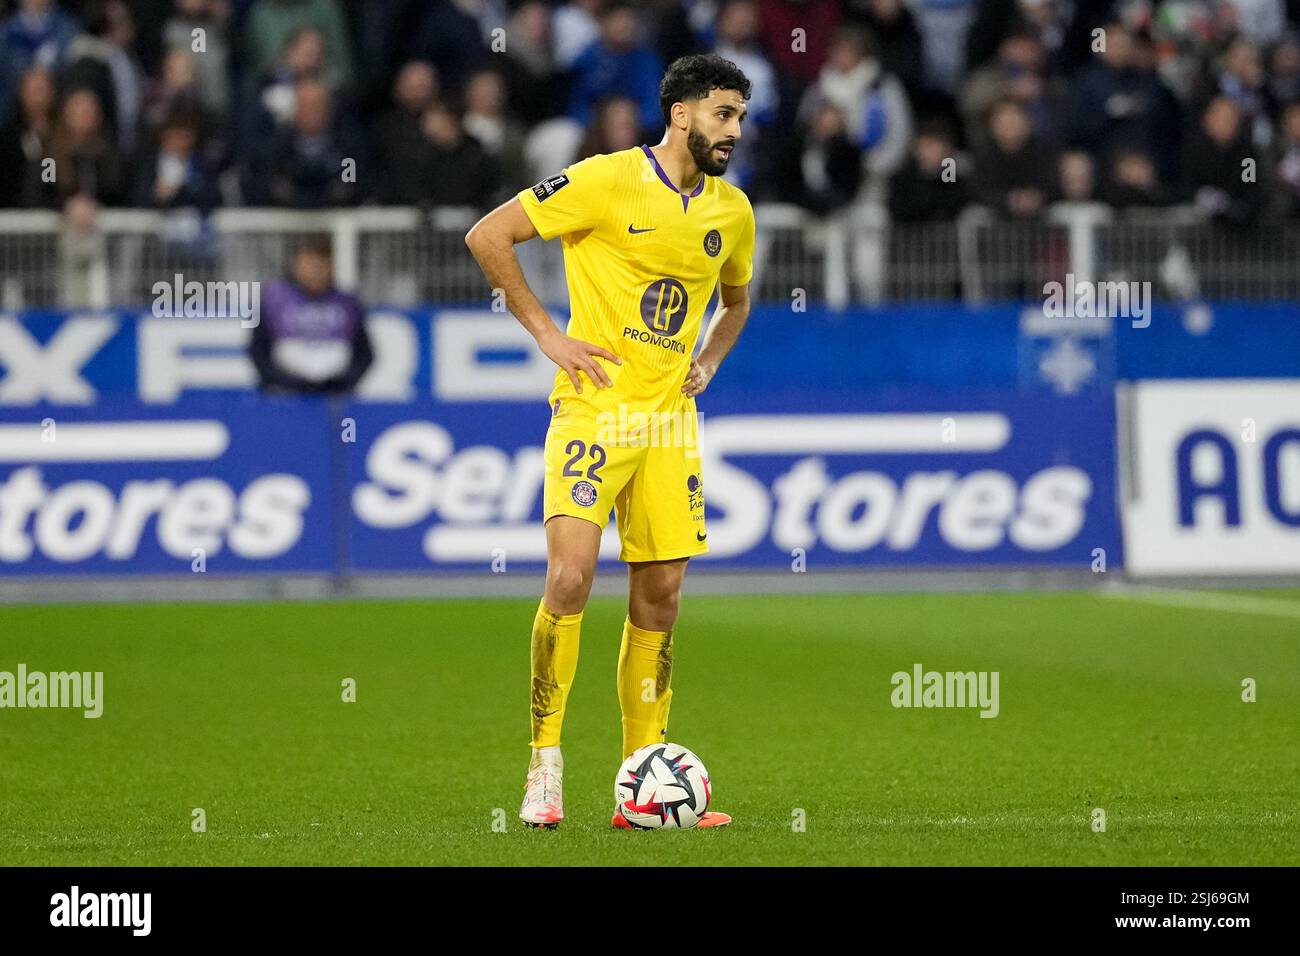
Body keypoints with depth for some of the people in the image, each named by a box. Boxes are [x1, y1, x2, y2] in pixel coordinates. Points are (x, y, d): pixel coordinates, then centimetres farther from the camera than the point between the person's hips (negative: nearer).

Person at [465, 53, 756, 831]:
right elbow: (489, 235, -7)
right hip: (596, 409, -6)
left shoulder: (732, 212, 9)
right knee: (572, 576, -17)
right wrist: (548, 333, -8)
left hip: (671, 421, 6)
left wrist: (707, 363, 11)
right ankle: (545, 765, -6)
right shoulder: (607, 182, -9)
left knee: (660, 599, 5)